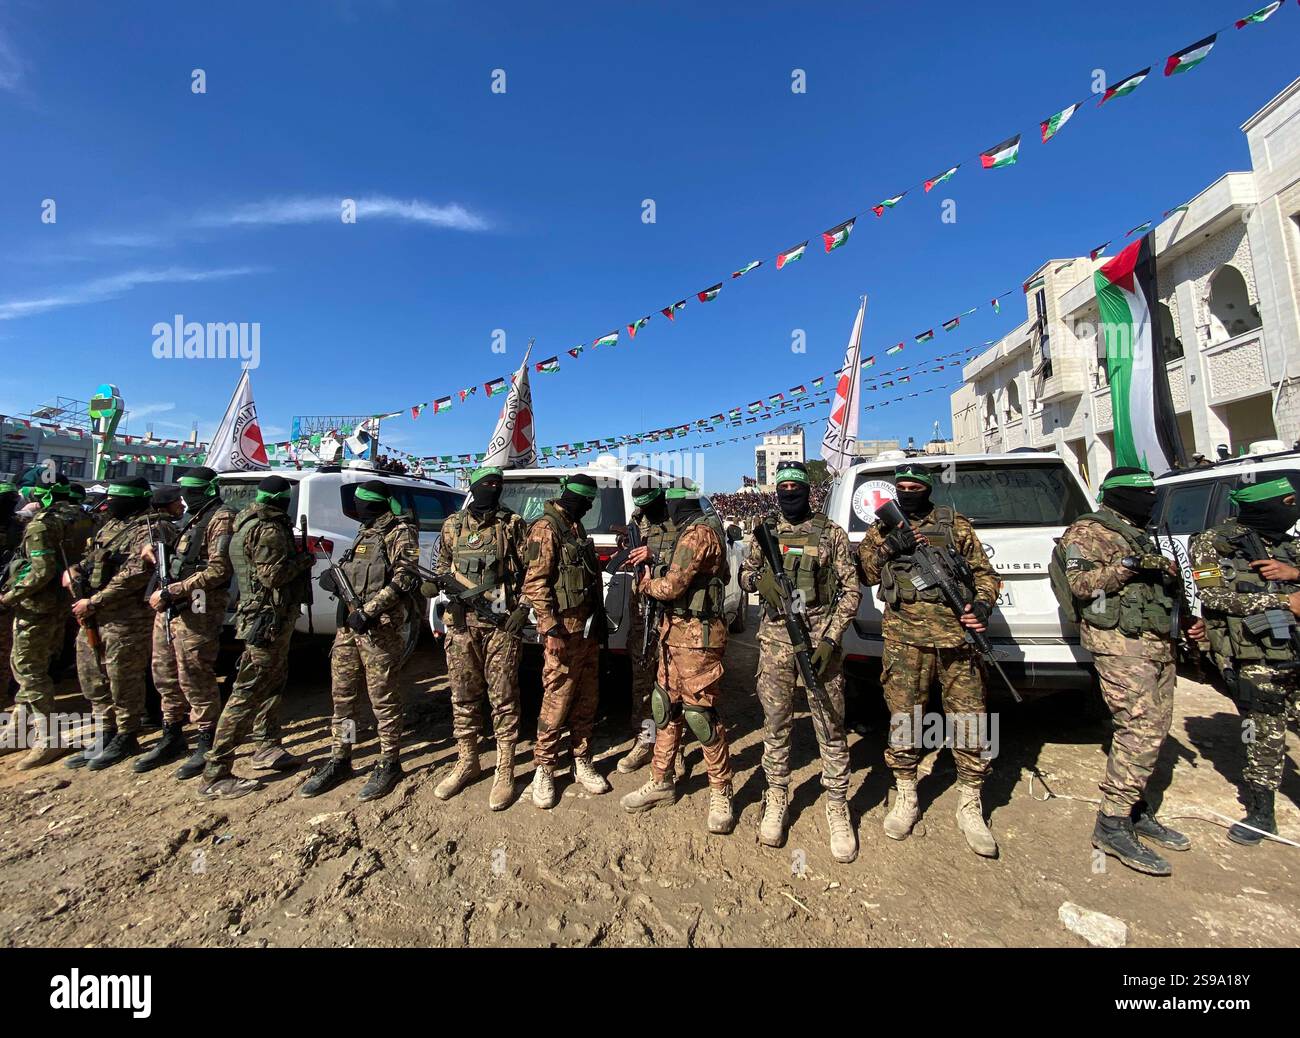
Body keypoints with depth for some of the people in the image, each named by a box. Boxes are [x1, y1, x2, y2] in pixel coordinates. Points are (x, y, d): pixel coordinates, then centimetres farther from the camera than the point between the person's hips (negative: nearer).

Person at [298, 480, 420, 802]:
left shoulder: (400, 533, -7)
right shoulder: (365, 532, 19)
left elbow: (406, 578, -18)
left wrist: (368, 610, -21)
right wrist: (334, 578, 4)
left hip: (380, 628, -8)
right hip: (348, 625, 9)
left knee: (383, 697, 0)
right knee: (342, 694, 14)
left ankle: (389, 764, 13)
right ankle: (340, 761, 28)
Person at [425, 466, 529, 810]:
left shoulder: (512, 524, 1)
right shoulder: (452, 525, 10)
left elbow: (529, 571, 1)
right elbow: (443, 565, 21)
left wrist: (523, 608, -10)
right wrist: (433, 582, 0)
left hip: (501, 624, -3)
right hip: (461, 624, 3)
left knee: (503, 698, 2)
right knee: (463, 697, 13)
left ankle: (505, 771, 15)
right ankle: (466, 763, 30)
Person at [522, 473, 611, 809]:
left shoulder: (576, 528, 17)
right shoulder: (546, 527, -11)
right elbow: (535, 584, -17)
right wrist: (551, 631, -21)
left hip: (588, 629, 8)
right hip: (564, 631, -8)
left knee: (586, 700, 13)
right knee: (557, 702, -1)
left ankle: (582, 763, 25)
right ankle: (543, 770, 15)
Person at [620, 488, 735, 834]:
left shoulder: (698, 534, -16)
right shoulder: (699, 531, 15)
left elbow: (671, 587, -19)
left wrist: (646, 583, 2)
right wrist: (656, 568, 10)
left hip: (696, 636, -10)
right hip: (676, 632, 10)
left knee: (699, 713, -1)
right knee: (666, 706, 15)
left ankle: (721, 794, 15)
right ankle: (662, 782, 29)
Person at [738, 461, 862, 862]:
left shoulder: (831, 533, 0)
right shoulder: (764, 533, 7)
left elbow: (851, 590, -1)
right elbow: (745, 574, 17)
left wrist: (830, 639, -10)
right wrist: (758, 578, -9)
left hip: (819, 642, -2)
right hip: (775, 642, 2)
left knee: (831, 727, 5)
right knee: (776, 724, 11)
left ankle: (837, 806, 23)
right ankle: (777, 800, 29)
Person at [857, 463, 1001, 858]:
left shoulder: (956, 524, 11)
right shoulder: (881, 529, 11)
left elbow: (985, 571, 12)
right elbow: (864, 574, 3)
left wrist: (983, 604, -6)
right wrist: (889, 547, -11)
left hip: (957, 635, 1)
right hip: (905, 639, 0)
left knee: (969, 719, 4)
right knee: (903, 717, 6)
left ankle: (970, 806, 23)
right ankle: (906, 798, 24)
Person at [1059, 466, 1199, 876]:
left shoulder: (1139, 535, 24)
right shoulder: (1088, 531, -5)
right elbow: (1078, 583, -16)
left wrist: (1170, 577, 12)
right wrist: (1126, 566, -23)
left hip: (1158, 642, 10)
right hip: (1121, 643, -10)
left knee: (1153, 729, 12)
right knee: (1140, 731, -14)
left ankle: (1138, 812, 23)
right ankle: (1112, 825, -8)